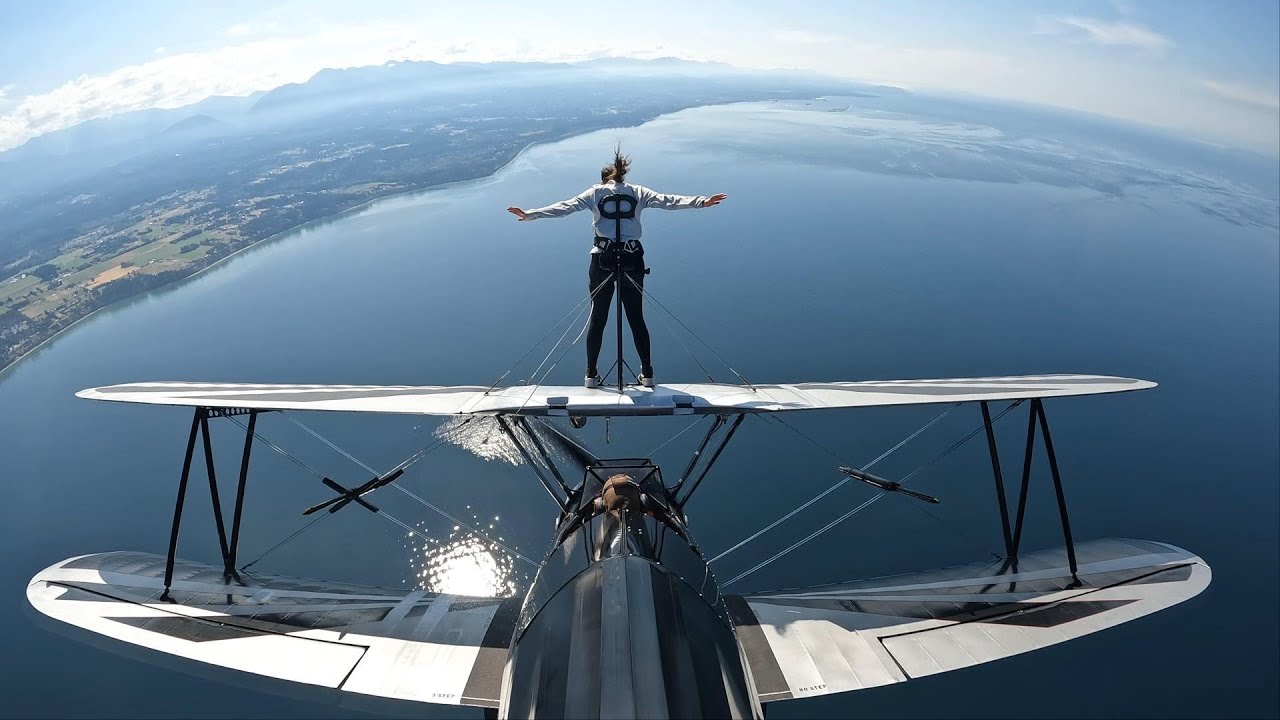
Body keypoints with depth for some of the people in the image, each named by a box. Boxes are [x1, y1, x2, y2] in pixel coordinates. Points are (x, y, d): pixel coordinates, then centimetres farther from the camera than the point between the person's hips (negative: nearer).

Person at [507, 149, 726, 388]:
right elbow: (668, 201, 5)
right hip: (632, 260, 1)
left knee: (597, 317, 7)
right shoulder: (638, 192, 11)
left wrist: (530, 214, 5)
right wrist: (702, 201, 8)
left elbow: (563, 207, 3)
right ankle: (647, 374, 9)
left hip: (602, 260, 0)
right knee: (636, 317, 8)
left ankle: (591, 374, 10)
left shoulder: (595, 192, 10)